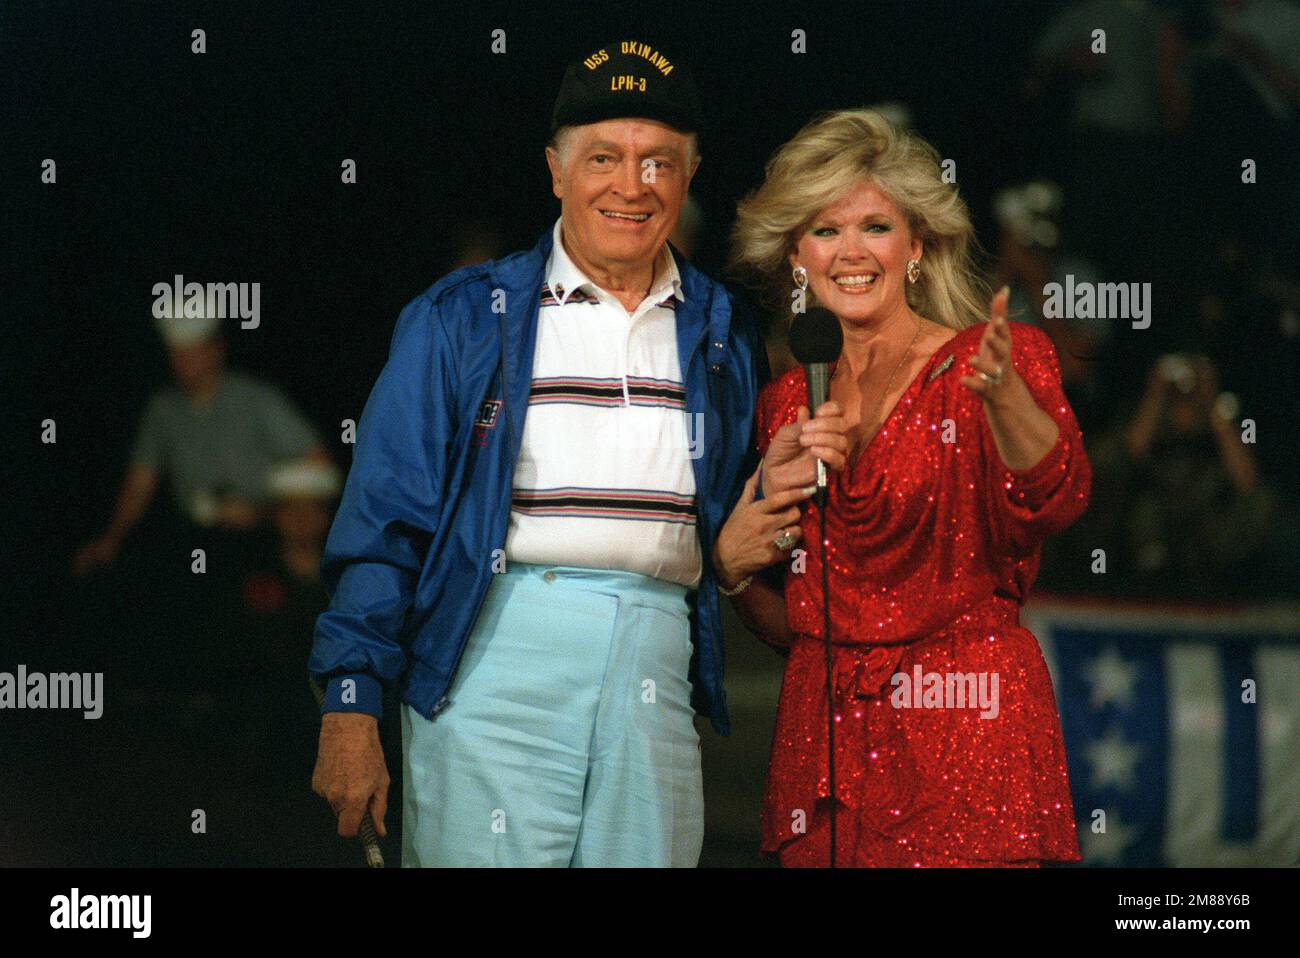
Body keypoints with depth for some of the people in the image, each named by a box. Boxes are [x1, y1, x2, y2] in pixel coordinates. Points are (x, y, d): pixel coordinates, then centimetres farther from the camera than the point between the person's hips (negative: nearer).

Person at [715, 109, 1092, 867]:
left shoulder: (1001, 359, 0)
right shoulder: (787, 403, 12)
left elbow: (1057, 504, -22)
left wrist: (1001, 394, -39)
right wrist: (734, 565, -3)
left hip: (970, 735, -4)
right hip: (826, 740, 4)